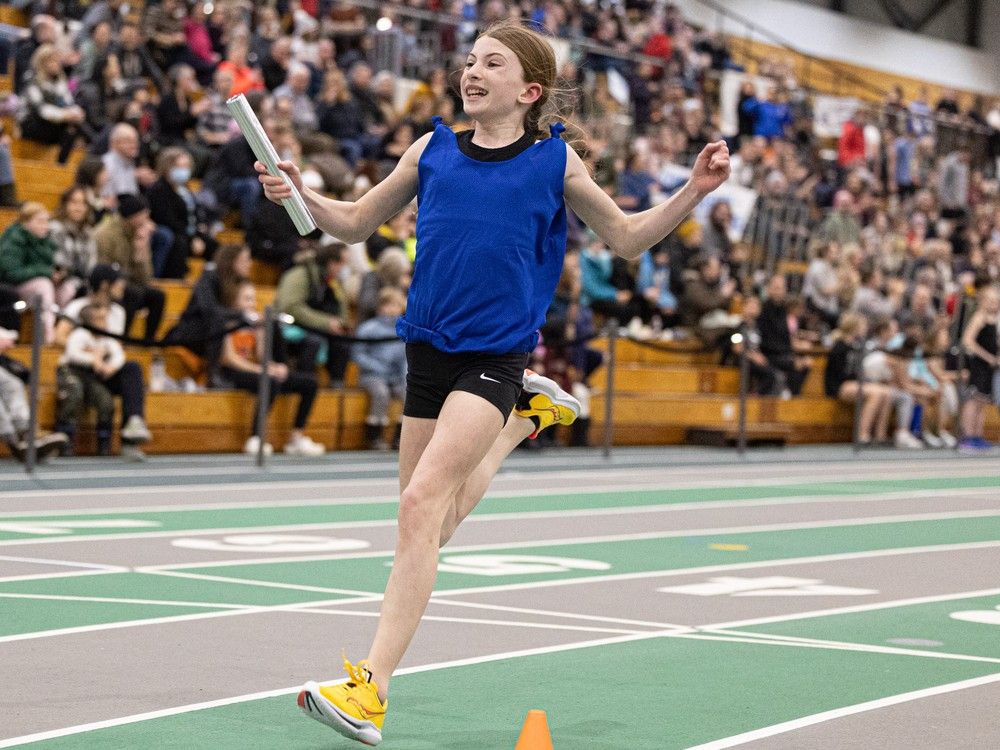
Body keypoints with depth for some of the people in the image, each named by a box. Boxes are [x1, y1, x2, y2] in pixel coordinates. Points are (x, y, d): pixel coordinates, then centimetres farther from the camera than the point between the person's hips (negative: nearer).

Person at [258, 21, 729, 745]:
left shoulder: (555, 162, 2)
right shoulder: (432, 151, 8)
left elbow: (628, 237, 13)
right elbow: (355, 223, 17)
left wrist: (693, 193, -2)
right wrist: (300, 194, -2)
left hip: (496, 353, -5)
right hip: (430, 347, 5)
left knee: (424, 501, -21)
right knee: (429, 522, 13)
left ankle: (370, 692, -23)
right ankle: (527, 414, 42)